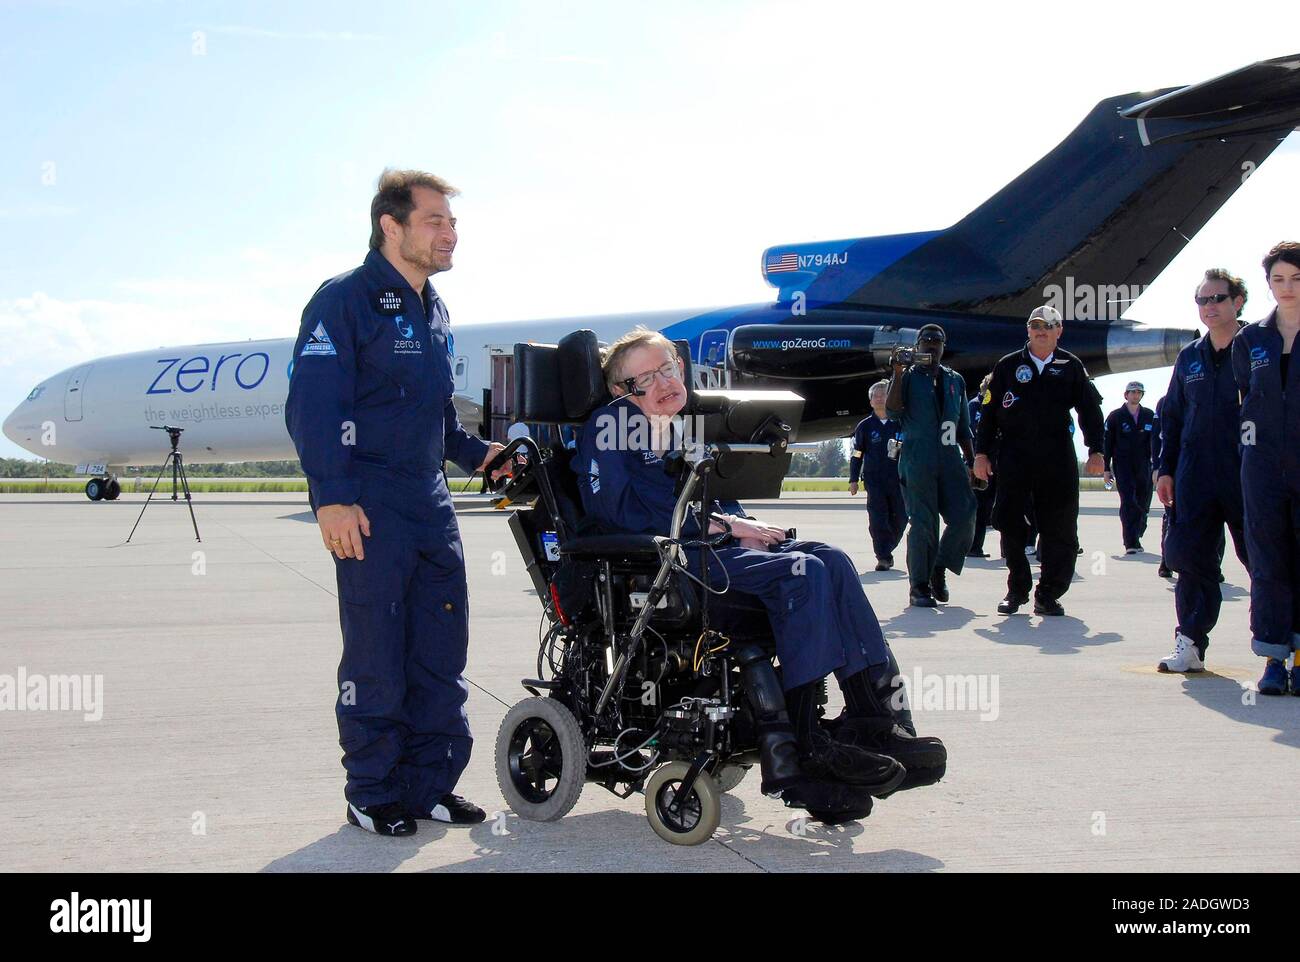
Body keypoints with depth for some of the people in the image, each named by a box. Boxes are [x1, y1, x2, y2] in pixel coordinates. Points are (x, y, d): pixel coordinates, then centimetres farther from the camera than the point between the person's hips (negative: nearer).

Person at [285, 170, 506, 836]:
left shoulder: (433, 311, 18)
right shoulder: (344, 299, -7)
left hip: (431, 503, 8)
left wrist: (476, 453, 14)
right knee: (376, 656, -2)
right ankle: (372, 794, 11)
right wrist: (331, 498, -21)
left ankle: (430, 784, 20)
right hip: (369, 507, -8)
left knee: (441, 651, 9)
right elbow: (312, 406, -14)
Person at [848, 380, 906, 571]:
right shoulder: (865, 426, 7)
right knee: (878, 519, -9)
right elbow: (856, 454, 11)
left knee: (900, 518, 2)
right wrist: (853, 480, 6)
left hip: (898, 480, 1)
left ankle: (886, 550, 23)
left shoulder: (900, 423, 6)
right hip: (874, 480, -1)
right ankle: (883, 556, -5)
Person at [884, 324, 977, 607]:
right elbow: (893, 411, -10)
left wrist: (971, 459, 15)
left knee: (964, 515, -7)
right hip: (917, 461, -4)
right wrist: (898, 374, -15)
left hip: (951, 459, 4)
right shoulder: (908, 377, 6)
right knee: (922, 523, -6)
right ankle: (919, 585, 2)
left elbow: (964, 425, 20)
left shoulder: (955, 380, 18)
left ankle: (939, 569, 13)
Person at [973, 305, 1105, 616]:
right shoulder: (1008, 366, 9)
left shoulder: (1071, 367, 10)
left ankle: (1049, 594, 8)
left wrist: (1096, 450, 0)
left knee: (1059, 530, -1)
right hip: (1014, 457, 0)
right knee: (1011, 524, 0)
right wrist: (981, 453, 2)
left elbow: (1090, 409, 9)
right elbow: (989, 412, 8)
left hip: (1058, 459, 0)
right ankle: (1017, 589, 14)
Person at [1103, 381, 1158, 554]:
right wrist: (1106, 468, 1)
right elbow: (1107, 443, 5)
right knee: (1128, 503, -12)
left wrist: (1156, 467, -1)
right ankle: (1131, 543, -14)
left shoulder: (1150, 416, 8)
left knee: (1143, 505, 6)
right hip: (1122, 467, -3)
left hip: (1144, 467, 3)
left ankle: (1135, 538, 22)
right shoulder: (1115, 416, 3)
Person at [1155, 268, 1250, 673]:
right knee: (1192, 560, 1)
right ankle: (1190, 643, 9)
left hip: (1249, 475, -4)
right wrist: (1166, 468, 12)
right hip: (1195, 478, 4)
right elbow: (1171, 416, 19)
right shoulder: (1189, 358, 14)